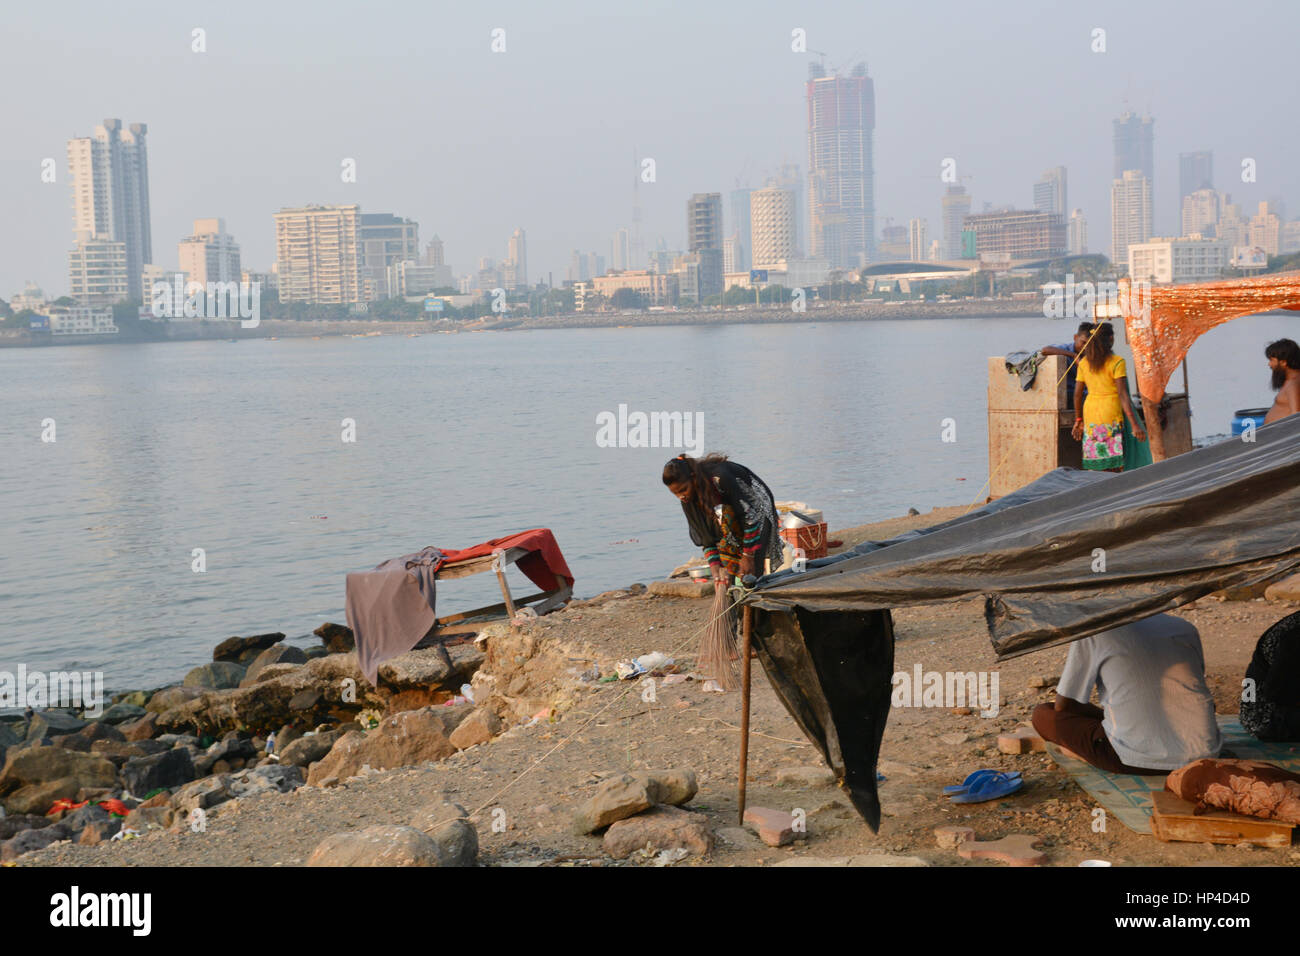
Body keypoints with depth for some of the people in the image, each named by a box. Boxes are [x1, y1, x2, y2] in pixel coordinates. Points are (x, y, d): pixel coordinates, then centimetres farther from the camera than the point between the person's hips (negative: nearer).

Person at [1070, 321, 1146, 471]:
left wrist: (1078, 420, 19)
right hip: (1111, 415, -6)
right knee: (1114, 467, -4)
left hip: (1090, 413, 6)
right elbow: (1122, 394, -17)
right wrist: (1135, 424, -18)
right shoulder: (1116, 362, -11)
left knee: (1097, 467, 10)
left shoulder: (1084, 362, 5)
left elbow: (1077, 394, 8)